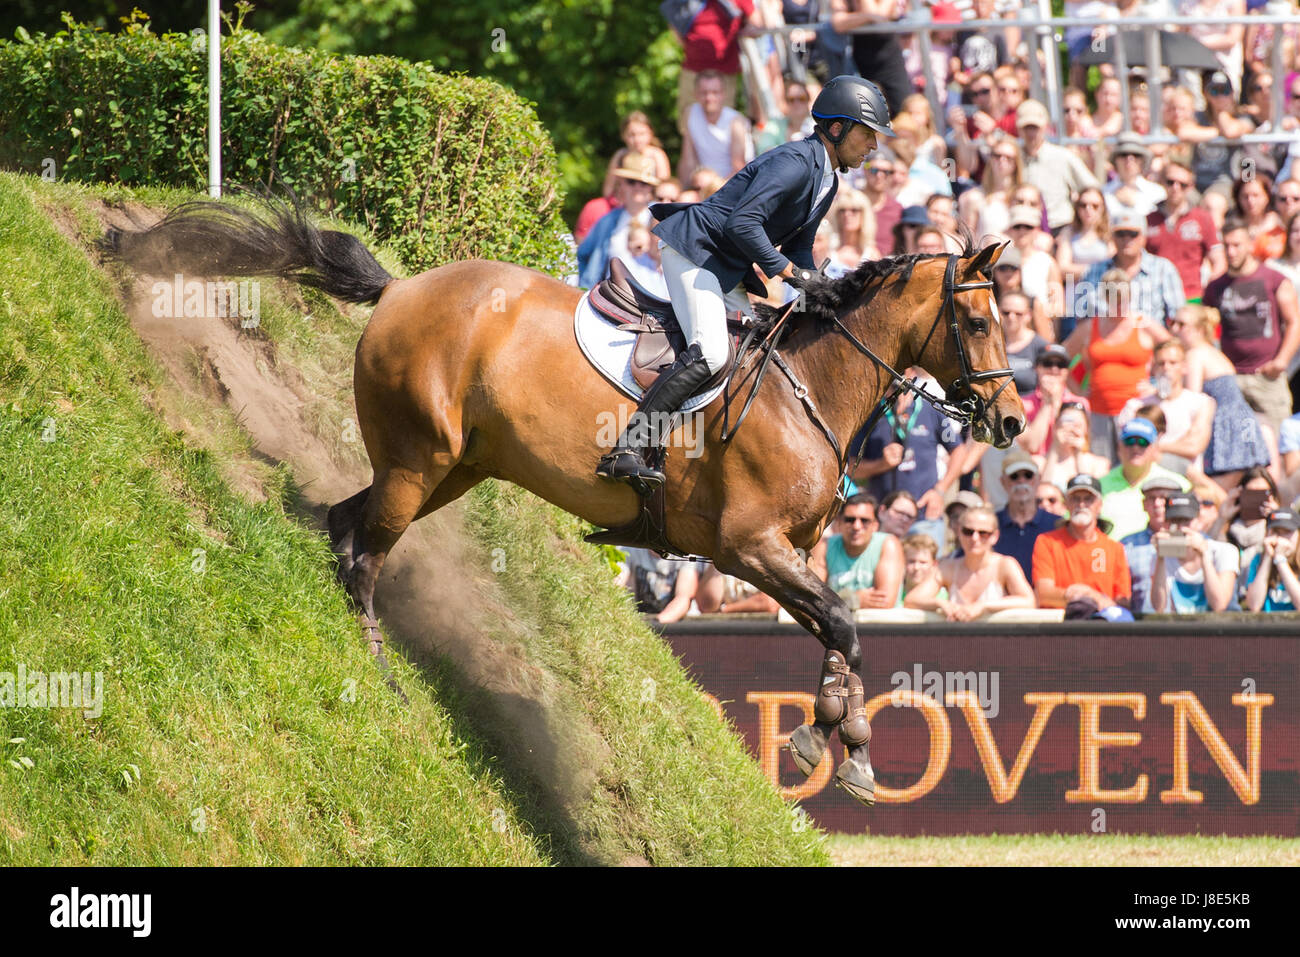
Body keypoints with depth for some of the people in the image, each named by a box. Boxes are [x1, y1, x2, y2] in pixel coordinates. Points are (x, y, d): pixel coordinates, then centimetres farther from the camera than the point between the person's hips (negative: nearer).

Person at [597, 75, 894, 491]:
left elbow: (798, 248, 18)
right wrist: (789, 271, -23)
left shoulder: (827, 183, 14)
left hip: (727, 269, 11)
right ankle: (627, 449, -32)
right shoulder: (795, 162, -19)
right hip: (693, 250, -11)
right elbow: (742, 223, -28)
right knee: (709, 353, -26)